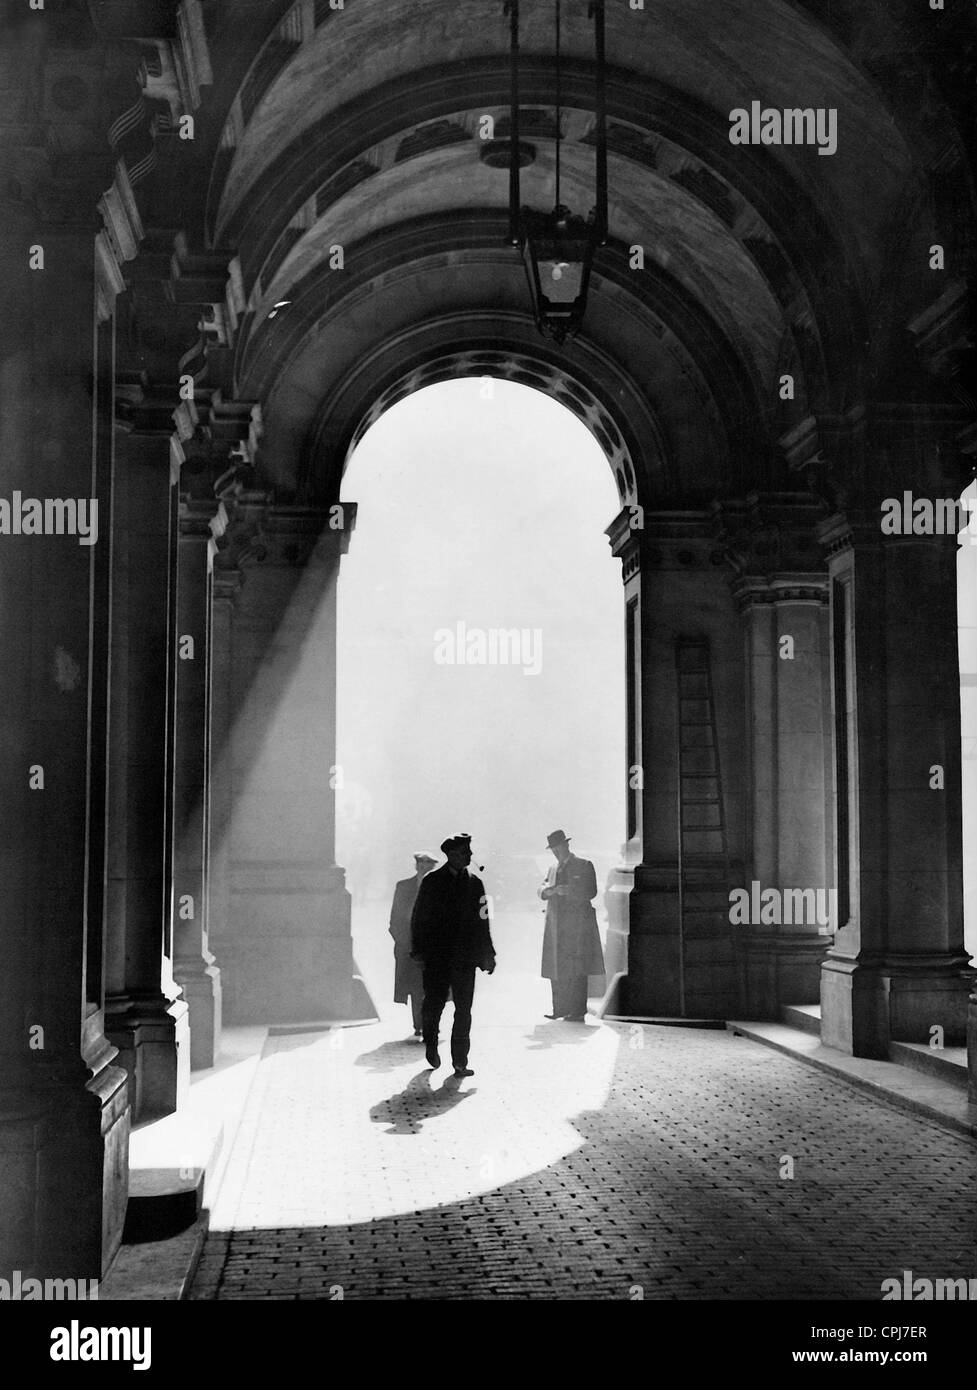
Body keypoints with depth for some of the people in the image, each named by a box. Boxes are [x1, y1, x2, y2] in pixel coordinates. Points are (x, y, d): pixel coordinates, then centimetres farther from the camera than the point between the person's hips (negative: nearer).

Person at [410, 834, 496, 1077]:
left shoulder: (474, 883, 10)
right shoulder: (432, 881, 2)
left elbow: (482, 920, 12)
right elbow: (420, 918, 2)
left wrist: (487, 954, 8)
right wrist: (418, 950, -5)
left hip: (465, 956, 2)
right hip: (437, 955, -2)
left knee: (464, 1010, -3)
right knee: (433, 1004, 3)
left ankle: (460, 1062, 0)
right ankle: (431, 1045, 29)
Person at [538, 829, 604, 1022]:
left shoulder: (584, 866, 4)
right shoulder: (553, 868, 21)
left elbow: (591, 892, -5)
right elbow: (542, 889, 13)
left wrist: (567, 891, -17)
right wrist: (547, 890, -10)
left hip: (577, 925, -5)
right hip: (555, 926, 5)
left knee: (576, 970, -8)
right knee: (556, 970, 3)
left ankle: (578, 1011, -7)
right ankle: (560, 1009, 8)